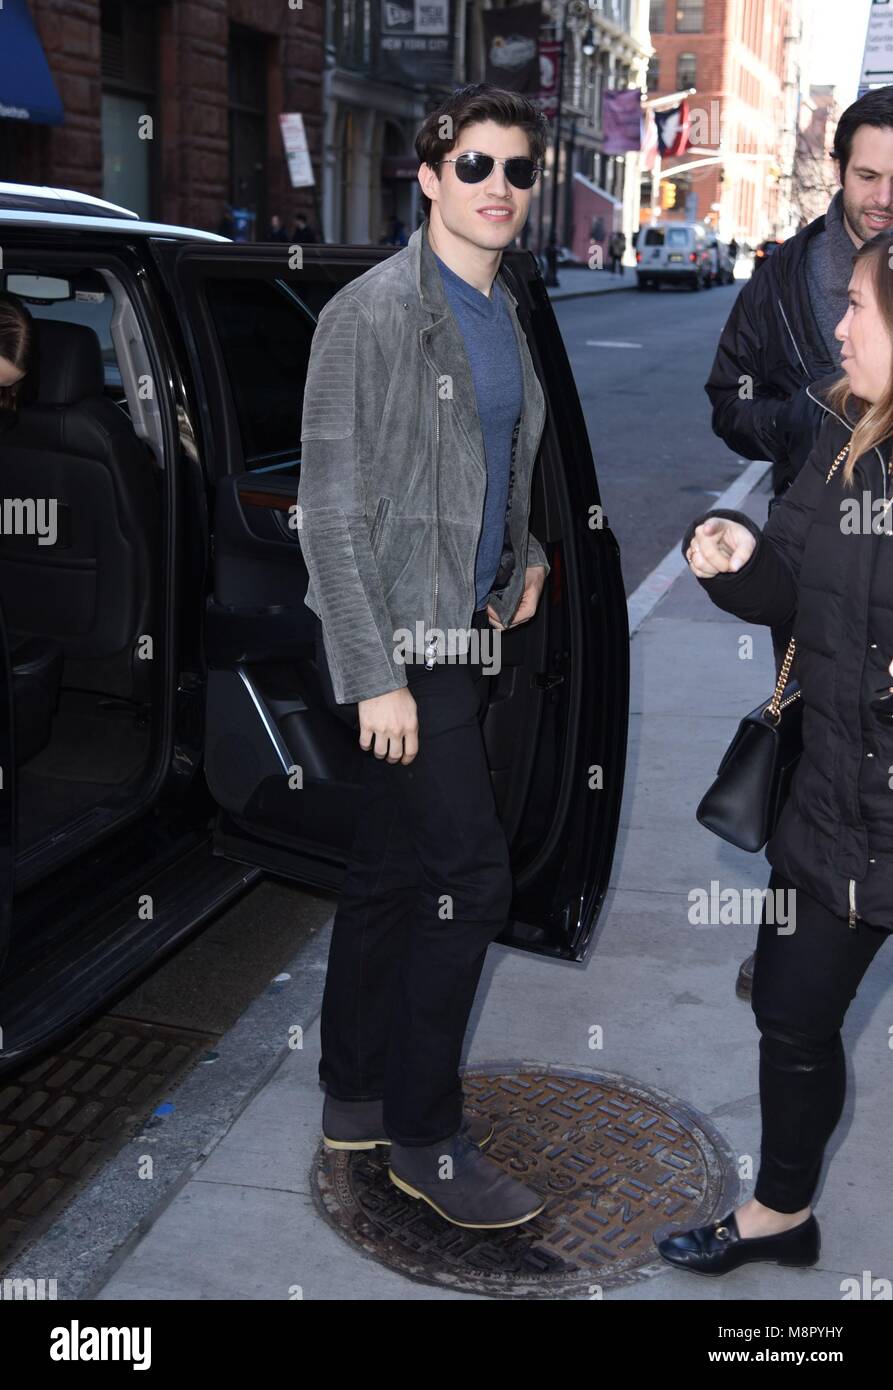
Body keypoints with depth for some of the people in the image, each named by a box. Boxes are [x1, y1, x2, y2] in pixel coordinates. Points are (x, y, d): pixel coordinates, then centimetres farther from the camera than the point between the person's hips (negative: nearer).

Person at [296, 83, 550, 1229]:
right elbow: (329, 509, -16)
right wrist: (376, 673, -19)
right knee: (470, 874, -8)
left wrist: (523, 558, 10)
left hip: (462, 630, 8)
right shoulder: (369, 315, -13)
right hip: (394, 639, -8)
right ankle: (428, 1139, 8)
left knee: (392, 870, 15)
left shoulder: (502, 314, 12)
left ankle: (358, 1096, 28)